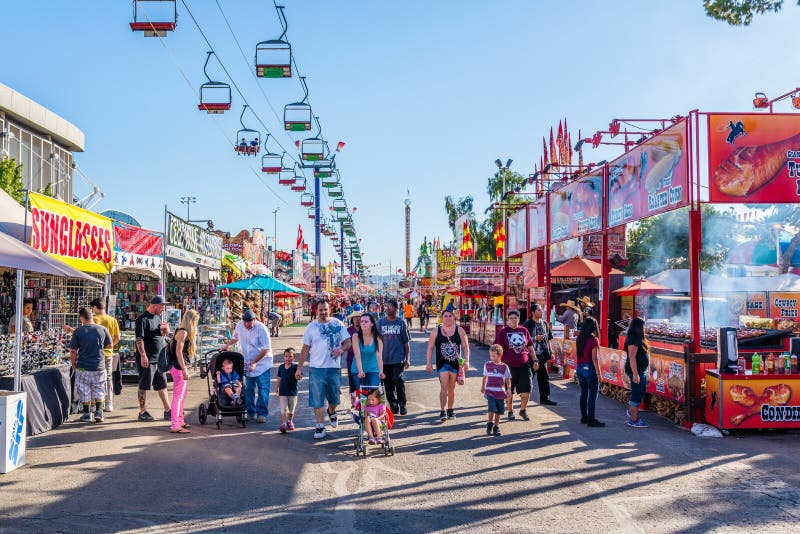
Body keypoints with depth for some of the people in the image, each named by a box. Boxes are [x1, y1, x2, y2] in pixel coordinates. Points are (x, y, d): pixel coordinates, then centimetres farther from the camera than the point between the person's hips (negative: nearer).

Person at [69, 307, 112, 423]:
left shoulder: (78, 331, -8)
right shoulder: (102, 329, -3)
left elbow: (73, 351, -5)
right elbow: (109, 345, 7)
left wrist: (73, 364, 9)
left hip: (83, 367, -1)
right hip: (99, 366, 2)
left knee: (85, 392, 10)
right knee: (99, 391, 13)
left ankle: (87, 415, 14)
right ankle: (98, 412, 3)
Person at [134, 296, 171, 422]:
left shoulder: (157, 317, 15)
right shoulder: (143, 319, -11)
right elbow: (139, 339, -17)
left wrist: (165, 331, 2)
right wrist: (143, 356, -23)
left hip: (159, 359, 9)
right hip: (147, 360, -8)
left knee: (162, 385, 12)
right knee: (144, 386, 1)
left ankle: (167, 411, 17)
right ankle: (143, 412, 9)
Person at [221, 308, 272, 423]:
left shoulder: (261, 329, -18)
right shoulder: (239, 325, -1)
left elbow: (266, 349, -17)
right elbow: (235, 338, 23)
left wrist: (255, 362, -19)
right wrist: (227, 345, 6)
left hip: (262, 363, -5)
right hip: (248, 363, 5)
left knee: (263, 389, -7)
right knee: (248, 389, 8)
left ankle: (262, 413, -3)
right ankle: (250, 412, 18)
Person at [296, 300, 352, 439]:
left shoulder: (338, 324, 4)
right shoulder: (311, 327, 3)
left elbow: (347, 342, 4)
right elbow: (305, 349, 6)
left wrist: (341, 350, -18)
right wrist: (299, 368, 3)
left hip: (334, 367, 1)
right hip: (316, 367, -1)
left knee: (334, 397, 11)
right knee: (317, 399, -4)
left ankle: (331, 412, 43)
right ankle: (320, 427, 3)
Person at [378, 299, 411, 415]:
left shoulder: (401, 323, 3)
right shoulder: (381, 322, 8)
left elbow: (406, 342, 5)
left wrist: (407, 358, 2)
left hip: (398, 358, -3)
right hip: (385, 358, 3)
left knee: (397, 379, -17)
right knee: (388, 383, 6)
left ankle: (402, 404, -2)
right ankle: (393, 404, 19)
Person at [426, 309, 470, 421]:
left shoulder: (459, 330, 2)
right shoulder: (436, 331, 0)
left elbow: (465, 347, 4)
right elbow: (430, 348, 3)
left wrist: (466, 361, -5)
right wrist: (428, 363, -3)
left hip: (455, 363, 2)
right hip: (442, 364, -2)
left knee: (451, 388, 12)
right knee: (444, 387, -13)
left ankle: (450, 410, 25)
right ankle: (443, 411, -11)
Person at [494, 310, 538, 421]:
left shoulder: (524, 331, 8)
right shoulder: (503, 332, -2)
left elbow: (530, 347, 16)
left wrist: (535, 360, 12)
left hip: (524, 365, 3)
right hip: (509, 365, -3)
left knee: (526, 390, 3)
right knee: (509, 392, 7)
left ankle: (523, 410, 24)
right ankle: (510, 412, 25)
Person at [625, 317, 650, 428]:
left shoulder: (638, 339, 12)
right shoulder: (633, 340, -19)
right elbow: (632, 358, -23)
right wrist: (635, 374, -26)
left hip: (642, 370, 10)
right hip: (636, 370, -10)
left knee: (641, 393, 19)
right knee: (636, 394, -3)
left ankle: (632, 412, 35)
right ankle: (634, 420, 4)